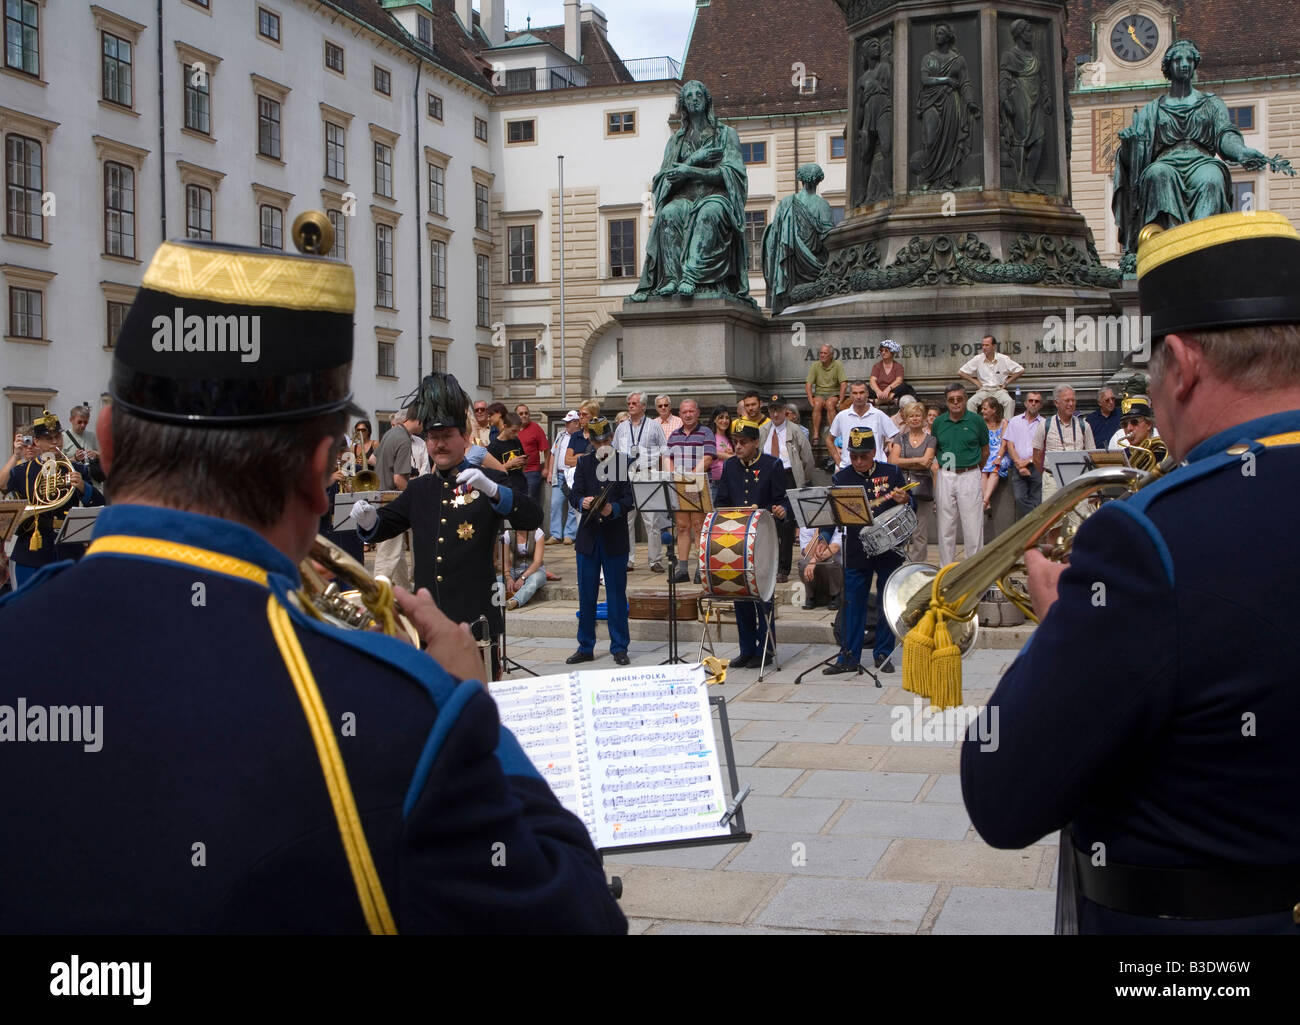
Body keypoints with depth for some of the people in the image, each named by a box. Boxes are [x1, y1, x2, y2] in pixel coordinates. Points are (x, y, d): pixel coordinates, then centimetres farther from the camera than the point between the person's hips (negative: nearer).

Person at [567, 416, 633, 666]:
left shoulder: (625, 462, 1)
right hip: (588, 535, 3)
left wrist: (614, 508, -24)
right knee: (586, 594, 7)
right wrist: (582, 502, -19)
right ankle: (585, 647, 15)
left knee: (616, 593, 3)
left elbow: (630, 500, -5)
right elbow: (573, 495, 3)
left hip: (615, 537, -2)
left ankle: (619, 647, 11)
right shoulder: (583, 462, 9)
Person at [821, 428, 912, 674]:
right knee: (852, 604, 3)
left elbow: (911, 505, 8)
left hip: (889, 550, 0)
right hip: (856, 553, 0)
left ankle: (883, 654, 20)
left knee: (888, 604, 8)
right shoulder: (841, 478, 1)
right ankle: (849, 657, 10)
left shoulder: (891, 472, 2)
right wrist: (824, 538, -19)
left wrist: (904, 500, -15)